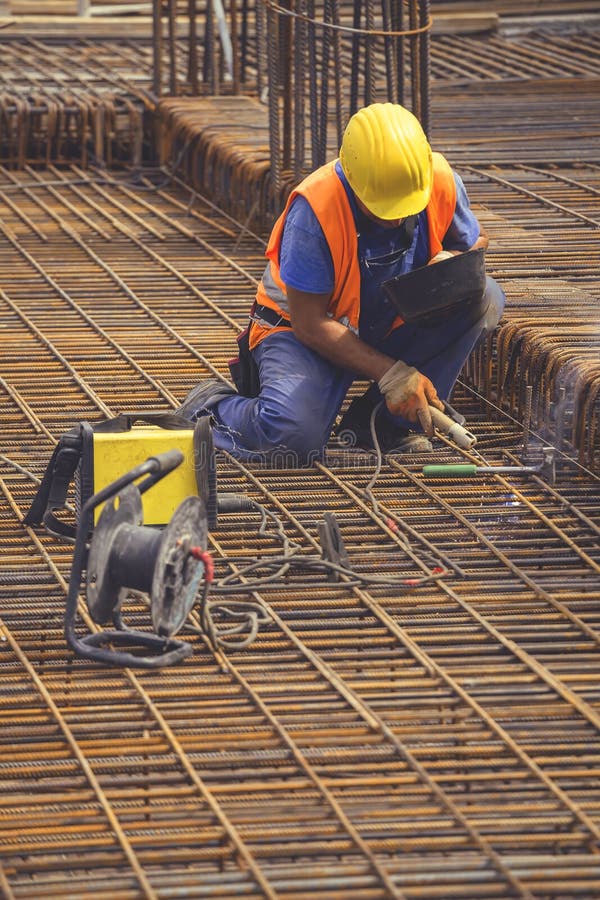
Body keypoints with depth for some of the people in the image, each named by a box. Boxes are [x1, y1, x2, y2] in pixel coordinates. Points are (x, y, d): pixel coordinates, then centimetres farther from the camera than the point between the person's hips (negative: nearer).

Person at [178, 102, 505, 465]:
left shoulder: (441, 182, -17)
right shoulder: (314, 208, -30)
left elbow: (475, 241, 7)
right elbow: (309, 323, -24)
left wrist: (451, 263, -19)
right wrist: (390, 373, -30)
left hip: (391, 329, 5)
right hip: (306, 332, -5)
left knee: (485, 299, -20)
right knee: (293, 437, -35)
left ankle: (383, 421, -11)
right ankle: (210, 408, 2)